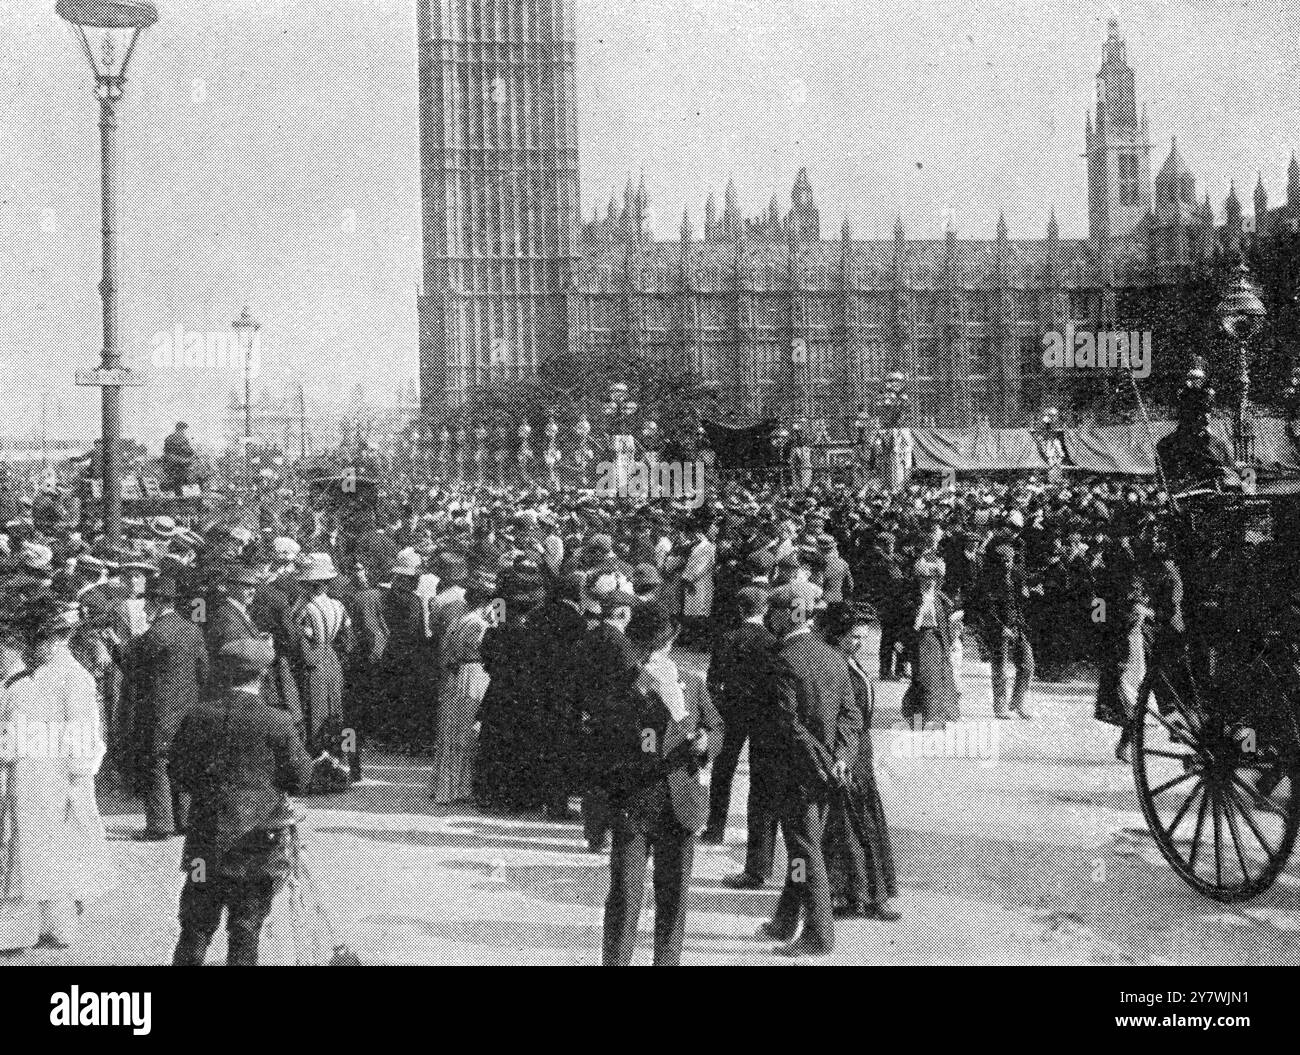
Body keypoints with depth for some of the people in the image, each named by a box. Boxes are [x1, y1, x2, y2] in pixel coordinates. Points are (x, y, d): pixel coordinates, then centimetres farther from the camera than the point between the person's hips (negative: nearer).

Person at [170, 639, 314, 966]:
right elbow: (299, 779, -4)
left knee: (196, 928, 13)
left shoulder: (197, 718, -2)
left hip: (206, 841, 2)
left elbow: (179, 776, 4)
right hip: (260, 843, -2)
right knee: (246, 930, 7)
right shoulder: (277, 723, -11)